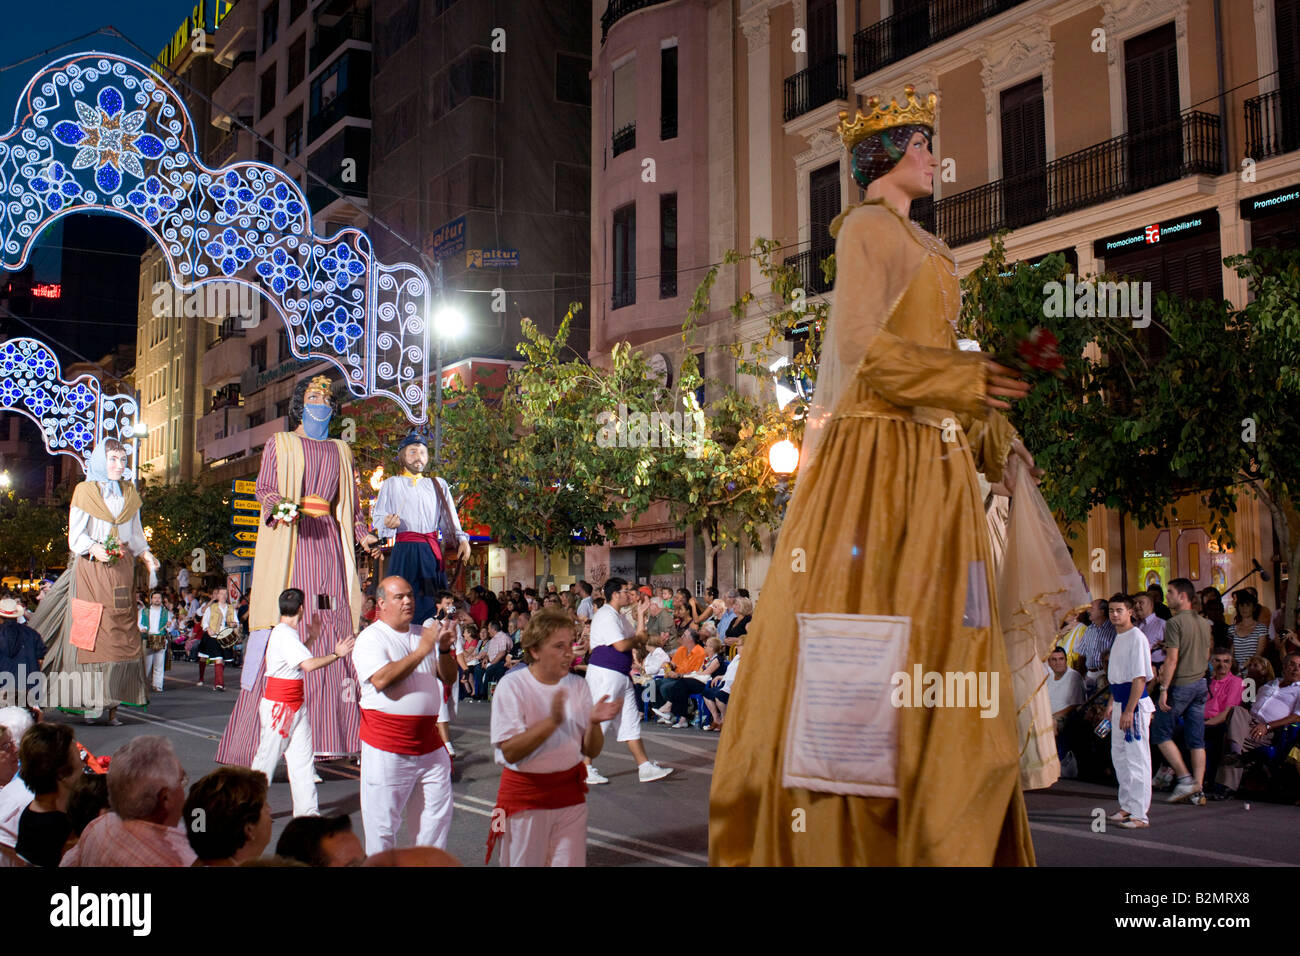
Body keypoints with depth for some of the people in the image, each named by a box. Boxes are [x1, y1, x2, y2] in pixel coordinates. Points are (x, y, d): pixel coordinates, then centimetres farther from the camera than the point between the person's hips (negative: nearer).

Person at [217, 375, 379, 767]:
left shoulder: (341, 451, 23)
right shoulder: (280, 444, 13)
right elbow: (264, 489, 3)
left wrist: (363, 534, 5)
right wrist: (281, 504, -17)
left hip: (329, 542, 4)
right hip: (289, 543, -3)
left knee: (333, 628, -6)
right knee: (283, 625, -12)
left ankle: (327, 736, -6)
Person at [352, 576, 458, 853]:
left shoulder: (423, 635, 13)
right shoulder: (370, 638, -5)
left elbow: (449, 678, 12)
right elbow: (381, 679, -22)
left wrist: (444, 648, -6)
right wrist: (421, 651, -22)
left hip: (429, 744, 6)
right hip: (387, 749, -6)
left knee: (438, 815, 11)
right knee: (383, 823, 1)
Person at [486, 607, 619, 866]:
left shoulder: (577, 685, 3)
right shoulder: (512, 685, -11)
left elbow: (591, 751, 3)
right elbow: (510, 752, -21)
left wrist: (594, 723, -17)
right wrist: (552, 721, -31)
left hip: (570, 794, 4)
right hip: (525, 798, -4)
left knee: (570, 862, 7)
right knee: (525, 863, 6)